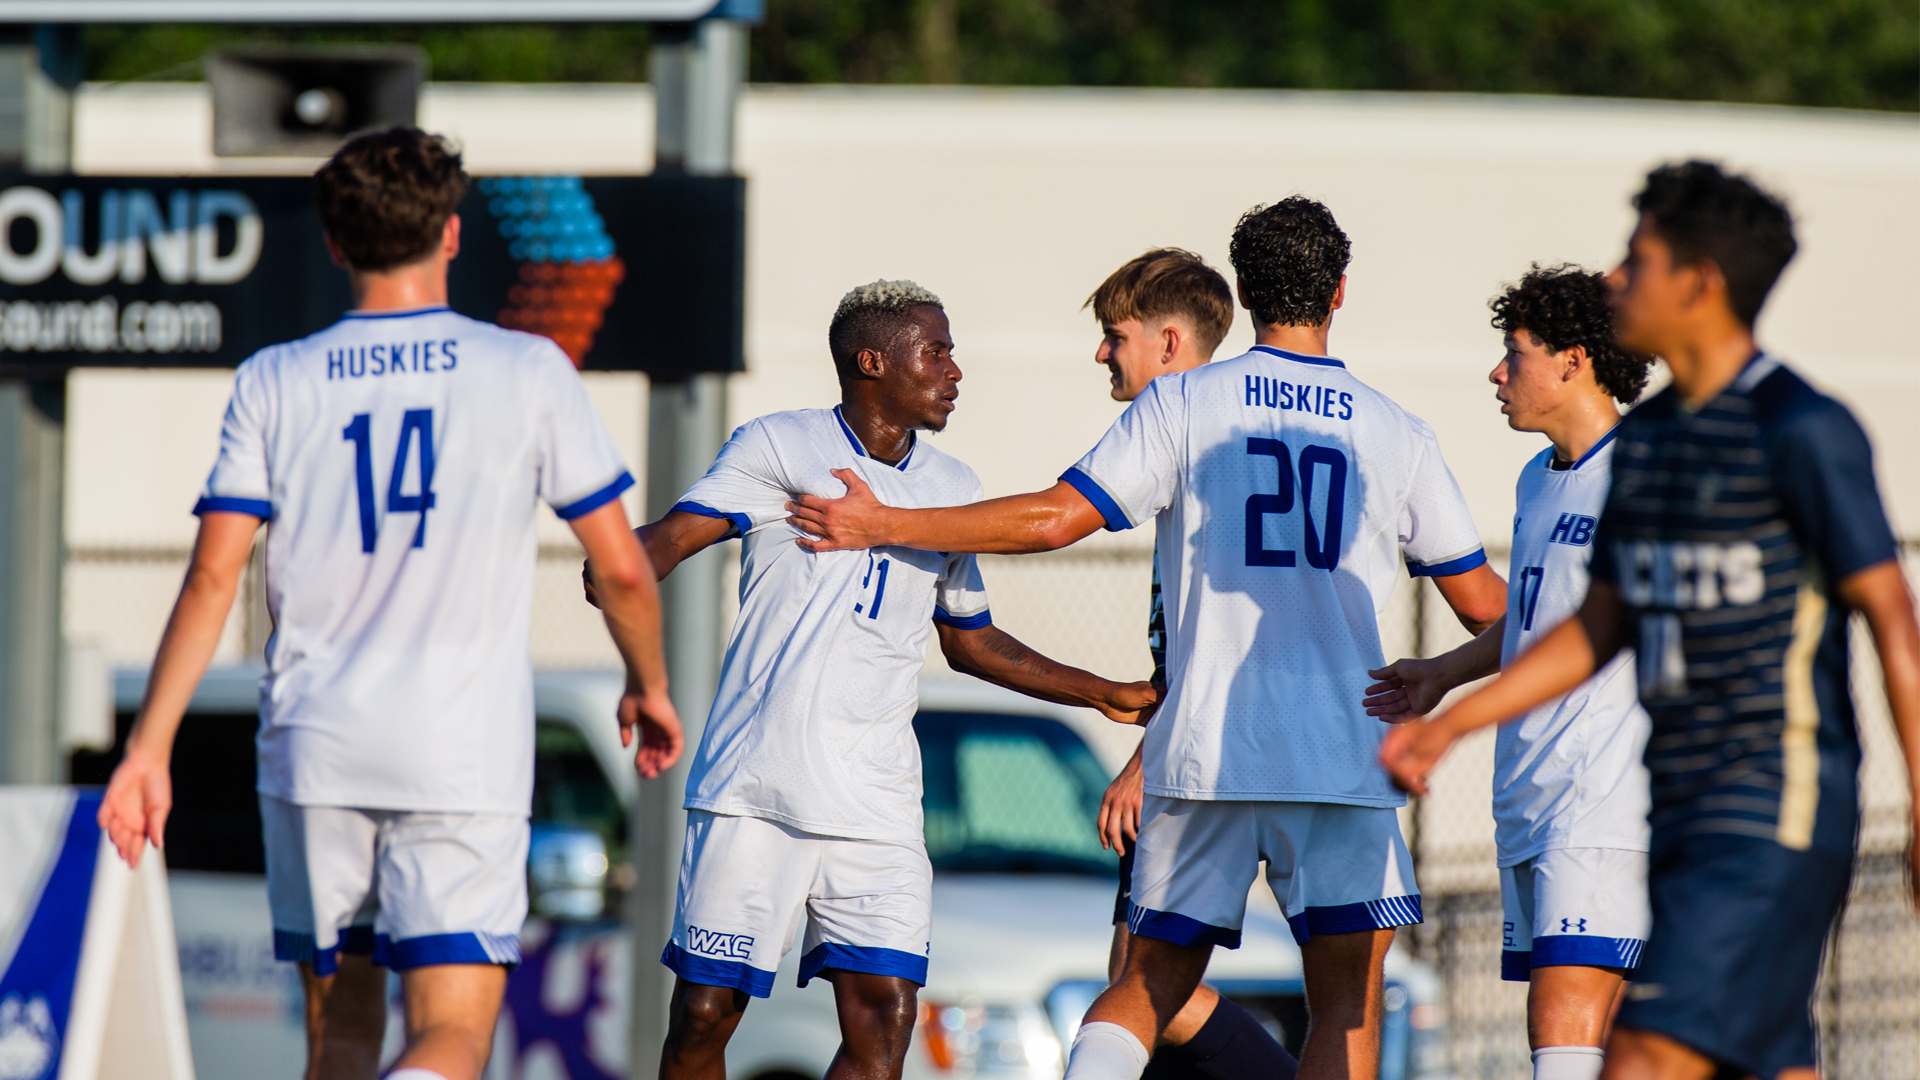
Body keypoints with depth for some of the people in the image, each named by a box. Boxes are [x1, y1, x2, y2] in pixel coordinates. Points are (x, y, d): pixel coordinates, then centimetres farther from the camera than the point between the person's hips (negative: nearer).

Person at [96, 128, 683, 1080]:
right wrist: (649, 689, 21)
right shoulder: (528, 371, 0)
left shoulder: (272, 384, 3)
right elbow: (622, 569, 3)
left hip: (312, 751, 3)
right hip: (465, 754, -2)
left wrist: (147, 750, 2)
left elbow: (212, 579, -2)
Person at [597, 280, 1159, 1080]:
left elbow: (971, 643, 30)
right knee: (704, 1013, -4)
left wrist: (1108, 697, 30)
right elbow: (677, 532, -11)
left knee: (884, 1015, -9)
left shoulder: (953, 490, 18)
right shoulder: (781, 447, 2)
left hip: (875, 800, 4)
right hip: (754, 786, -4)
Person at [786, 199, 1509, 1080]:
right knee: (1347, 1004, -1)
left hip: (1201, 751, 1)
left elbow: (1055, 518, -5)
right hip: (1339, 756, -1)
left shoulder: (1181, 404, 1)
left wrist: (883, 524, 3)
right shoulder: (1396, 434, 5)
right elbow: (1480, 603, 11)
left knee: (1148, 988, 11)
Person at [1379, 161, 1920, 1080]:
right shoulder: (1645, 437, 14)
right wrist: (1450, 724, 15)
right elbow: (1600, 626, 22)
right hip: (1679, 814, 9)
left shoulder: (1802, 432, -11)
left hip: (1774, 814, -9)